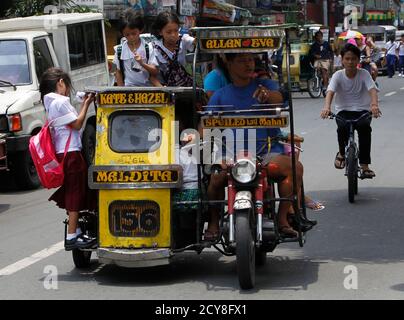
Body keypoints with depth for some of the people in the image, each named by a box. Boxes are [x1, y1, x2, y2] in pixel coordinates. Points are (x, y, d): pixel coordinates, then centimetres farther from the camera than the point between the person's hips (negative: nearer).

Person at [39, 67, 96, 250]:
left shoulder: (50, 102, 16)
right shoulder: (61, 101, -14)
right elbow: (77, 124, -13)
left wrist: (83, 104, 11)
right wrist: (86, 105, -6)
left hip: (61, 153, 10)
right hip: (70, 153, -10)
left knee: (72, 196, 16)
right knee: (75, 196, -6)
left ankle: (76, 232, 21)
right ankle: (72, 237, -4)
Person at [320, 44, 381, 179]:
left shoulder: (364, 74, -3)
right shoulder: (338, 75, -4)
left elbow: (372, 89, -20)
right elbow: (330, 91, -21)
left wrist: (374, 105, -42)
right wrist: (327, 107, -42)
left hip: (362, 110, 0)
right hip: (343, 110, 0)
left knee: (364, 127, -33)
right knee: (343, 127, -33)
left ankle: (364, 166, -25)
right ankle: (342, 153, 1)